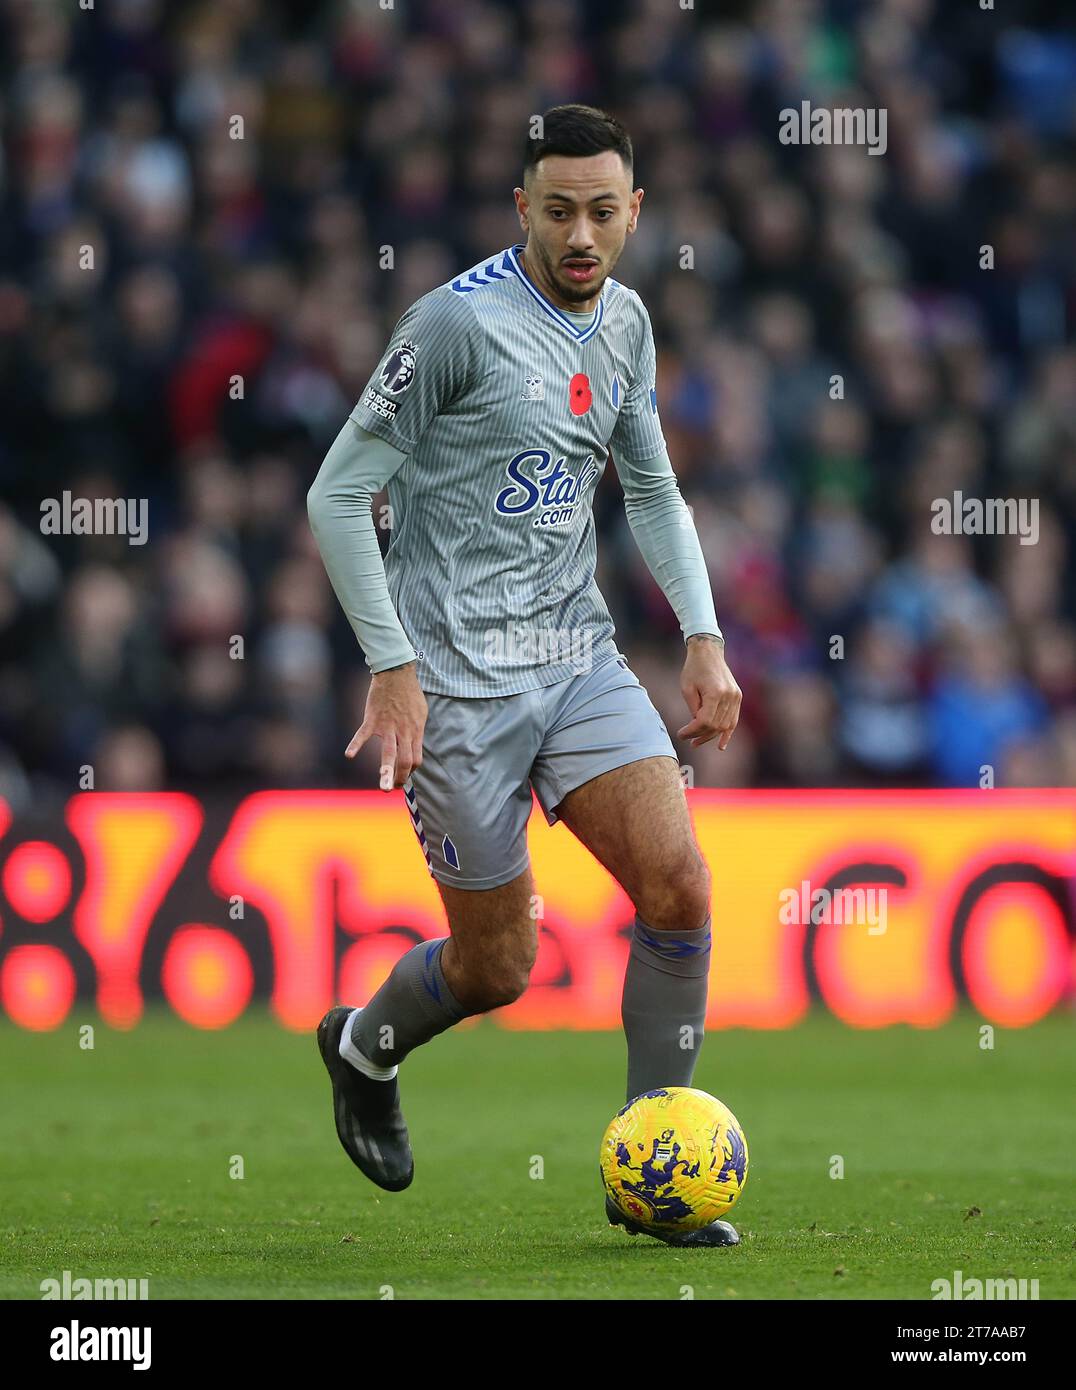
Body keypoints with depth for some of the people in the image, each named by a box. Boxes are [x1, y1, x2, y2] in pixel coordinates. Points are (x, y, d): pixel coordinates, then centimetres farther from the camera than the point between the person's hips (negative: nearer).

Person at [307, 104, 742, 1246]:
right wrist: (392, 666, -17)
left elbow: (653, 492, 21)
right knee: (498, 966, 0)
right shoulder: (460, 319, -14)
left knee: (679, 884, -12)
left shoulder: (623, 322, 8)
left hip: (578, 658, 6)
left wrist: (703, 637, 7)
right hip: (458, 678, -6)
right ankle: (361, 1048, 34)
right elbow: (338, 495, -11)